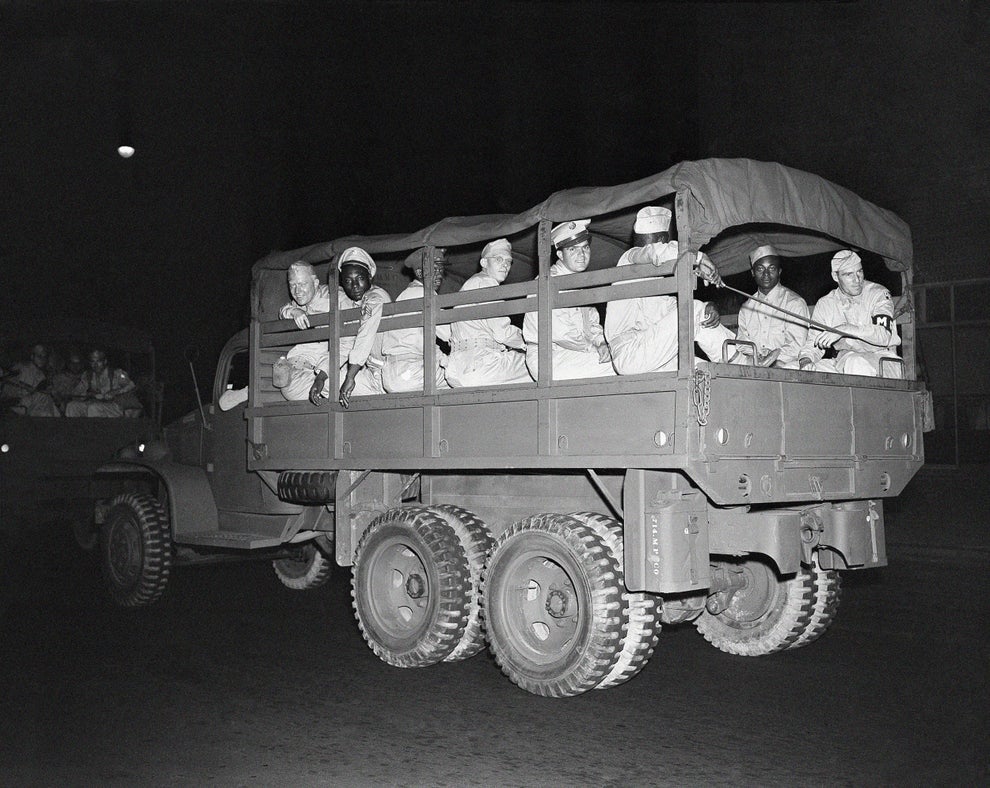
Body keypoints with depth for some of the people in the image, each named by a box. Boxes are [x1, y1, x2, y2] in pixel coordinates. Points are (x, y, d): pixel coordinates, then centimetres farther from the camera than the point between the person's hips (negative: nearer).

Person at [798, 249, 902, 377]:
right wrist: (805, 361, -17)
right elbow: (813, 343, 7)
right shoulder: (825, 304, 7)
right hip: (843, 361, 3)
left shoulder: (879, 294, -5)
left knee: (856, 363, -37)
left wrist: (844, 329, -32)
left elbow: (883, 336, -20)